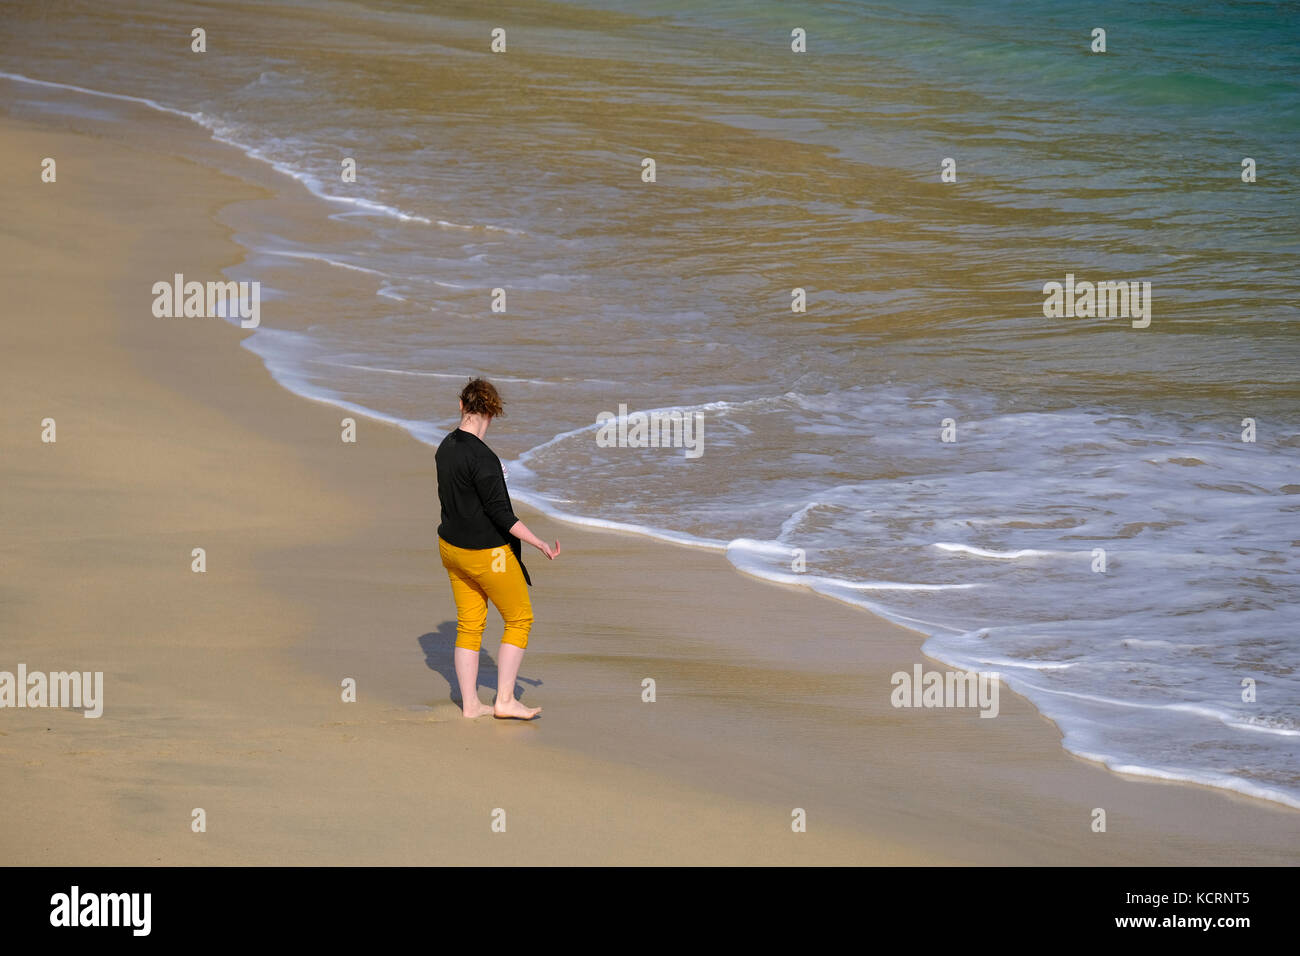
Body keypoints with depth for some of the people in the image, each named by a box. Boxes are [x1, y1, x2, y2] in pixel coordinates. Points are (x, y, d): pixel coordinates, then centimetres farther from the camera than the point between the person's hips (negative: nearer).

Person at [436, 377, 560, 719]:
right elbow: (500, 511, -24)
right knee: (519, 619, 7)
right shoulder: (482, 457, -25)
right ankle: (505, 701, 8)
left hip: (452, 547, 8)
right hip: (486, 552, -8)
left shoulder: (446, 447, 1)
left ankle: (470, 704, 18)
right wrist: (540, 544, -19)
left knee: (469, 625, 14)